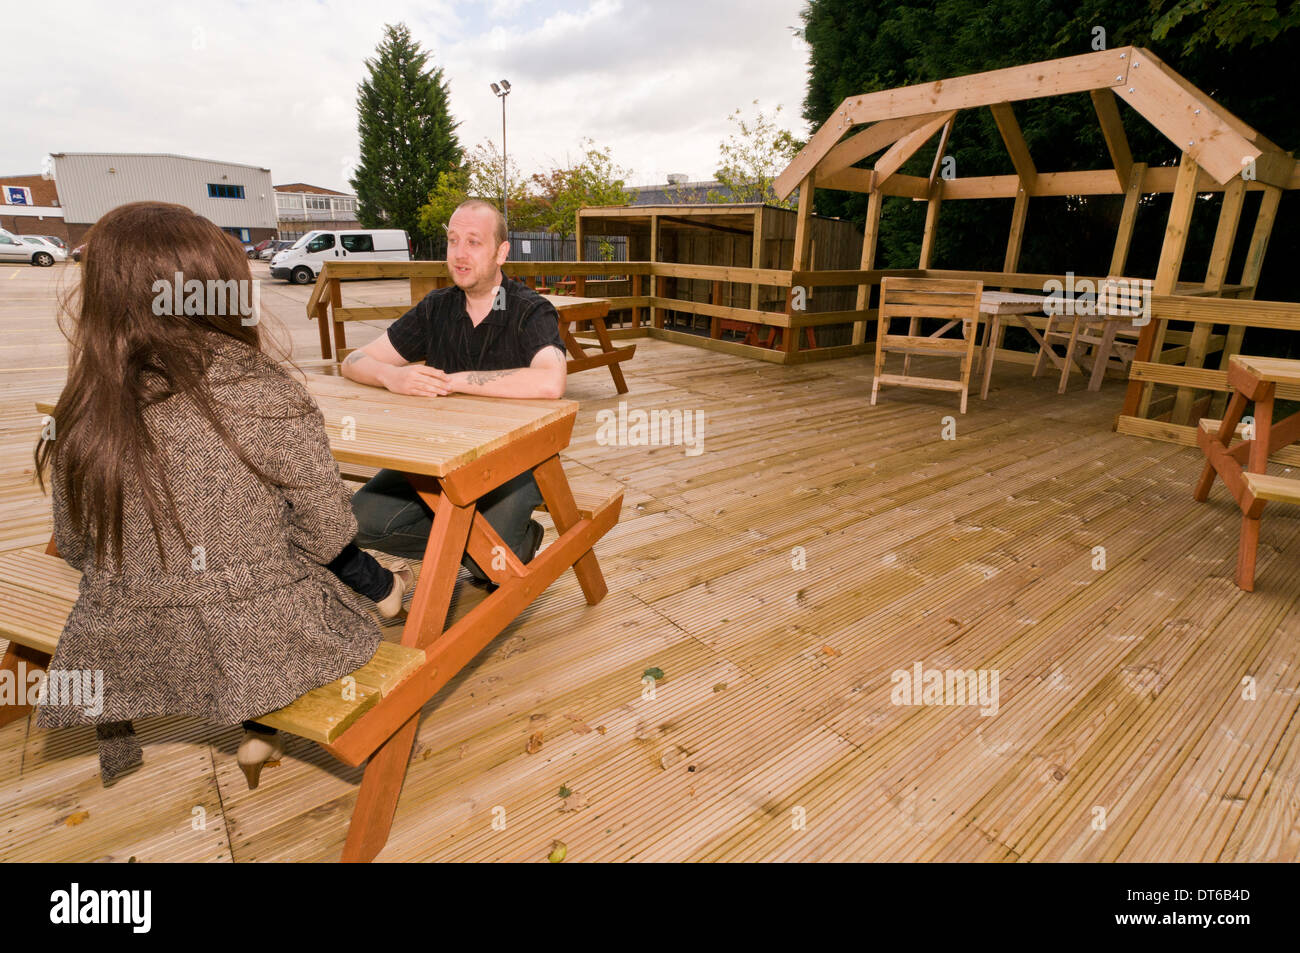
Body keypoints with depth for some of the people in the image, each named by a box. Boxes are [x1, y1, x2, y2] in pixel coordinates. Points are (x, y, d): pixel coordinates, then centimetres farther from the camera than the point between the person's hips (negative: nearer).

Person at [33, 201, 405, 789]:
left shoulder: (81, 418, -11)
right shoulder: (272, 400, -21)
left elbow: (76, 548, 4)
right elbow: (328, 535, -13)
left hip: (120, 657, 4)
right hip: (257, 649, -4)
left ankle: (116, 735, 46)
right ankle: (261, 734, 33)